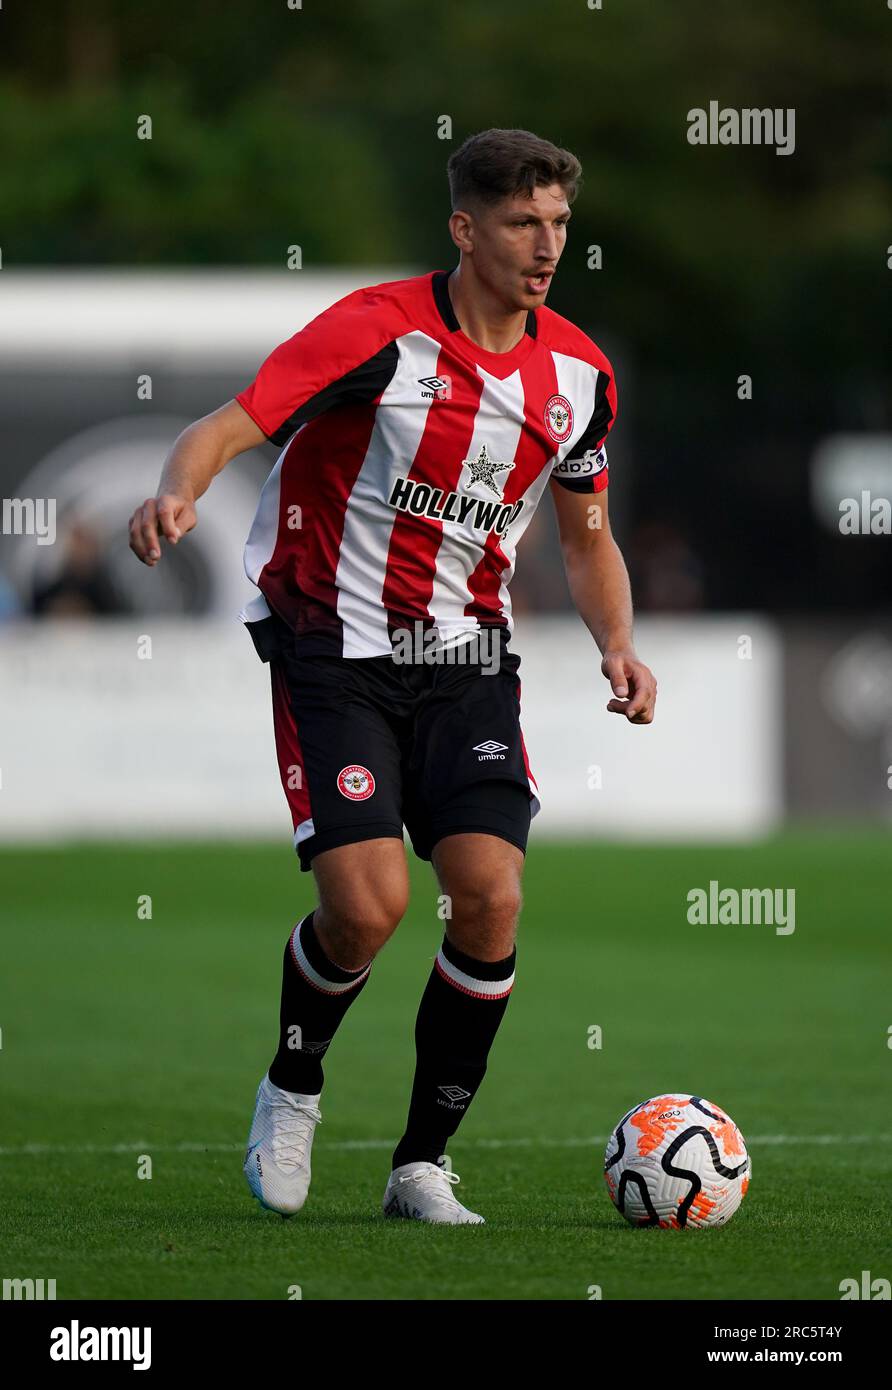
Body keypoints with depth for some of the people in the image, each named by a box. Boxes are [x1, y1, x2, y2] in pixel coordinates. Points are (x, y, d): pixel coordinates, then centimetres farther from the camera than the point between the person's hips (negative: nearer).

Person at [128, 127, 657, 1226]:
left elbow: (586, 535, 18)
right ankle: (291, 1086, 16)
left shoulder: (578, 373, 3)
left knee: (490, 895, -13)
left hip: (467, 655, 4)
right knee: (367, 905, -17)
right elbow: (232, 424, -20)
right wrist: (179, 490, -42)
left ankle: (423, 1162, 3)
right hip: (336, 646, -4)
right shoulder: (379, 330, -14)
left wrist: (616, 643, 0)